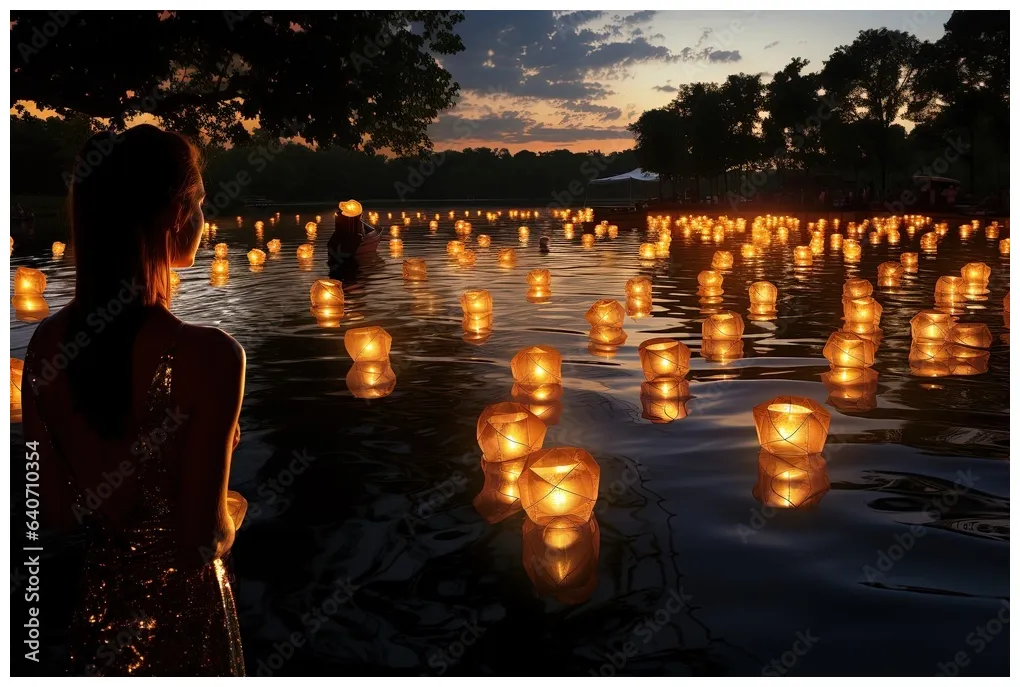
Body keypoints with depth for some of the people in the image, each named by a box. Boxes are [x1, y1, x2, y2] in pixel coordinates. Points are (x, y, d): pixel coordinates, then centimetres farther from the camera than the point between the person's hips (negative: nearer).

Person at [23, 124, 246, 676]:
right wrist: (231, 517, -1)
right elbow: (202, 537, -22)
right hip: (179, 606, -4)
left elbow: (53, 510, 0)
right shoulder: (208, 355, -27)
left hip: (96, 594, 5)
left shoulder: (48, 341, -9)